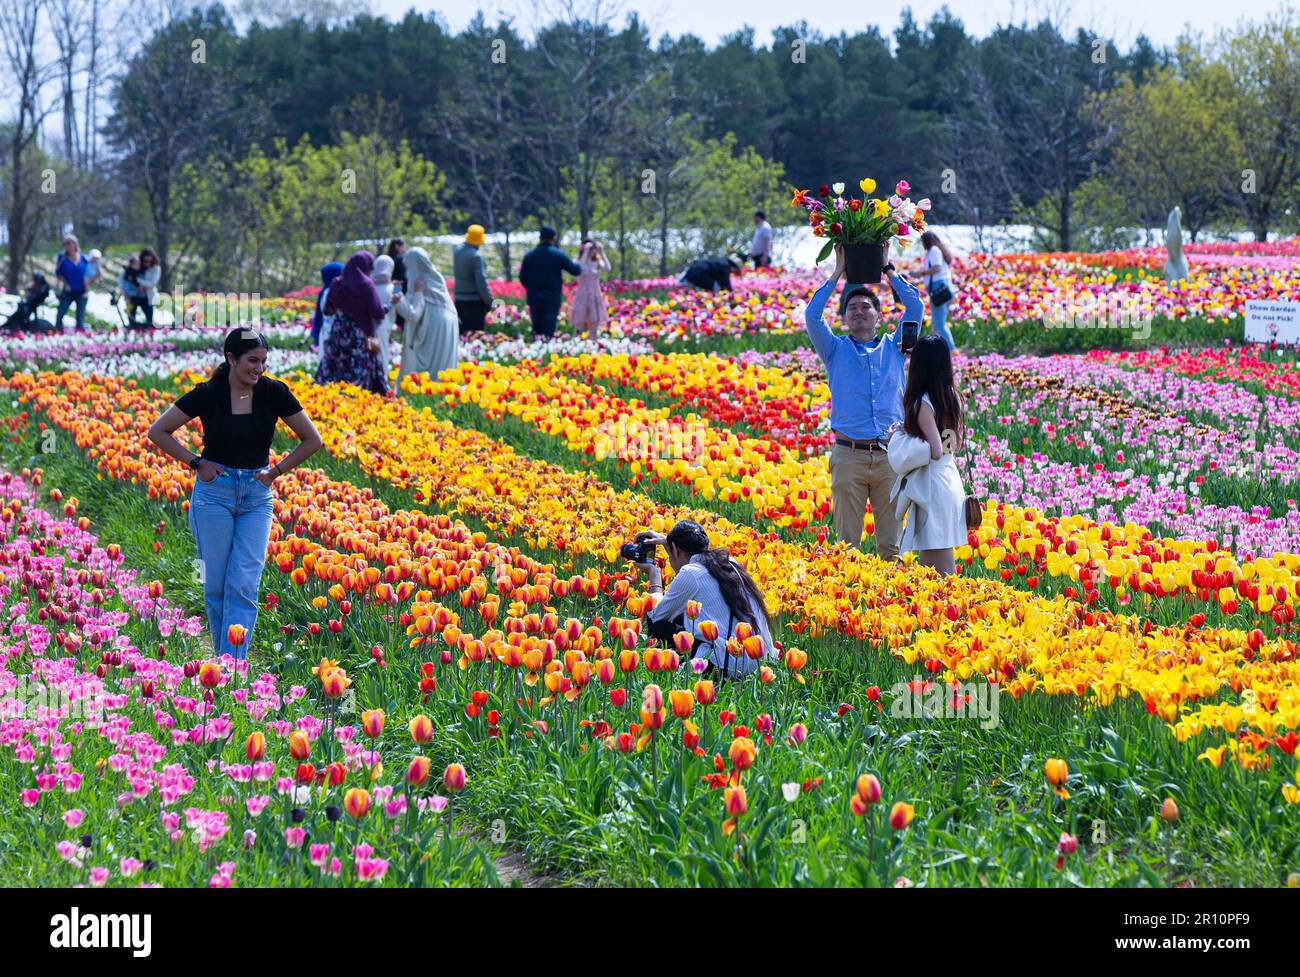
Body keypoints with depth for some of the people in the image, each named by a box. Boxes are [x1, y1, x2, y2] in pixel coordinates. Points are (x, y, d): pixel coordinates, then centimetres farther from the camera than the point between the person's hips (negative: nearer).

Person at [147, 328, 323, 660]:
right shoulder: (208, 395, -7)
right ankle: (222, 655, 18)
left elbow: (312, 439, 6)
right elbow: (158, 431, 1)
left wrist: (277, 471, 0)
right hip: (214, 491, -1)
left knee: (244, 585, -9)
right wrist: (196, 462, -4)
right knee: (216, 584, 1)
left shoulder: (273, 393, -4)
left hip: (256, 495, 1)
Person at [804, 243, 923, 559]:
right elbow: (812, 316, -2)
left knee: (891, 544, 3)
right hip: (849, 457, -1)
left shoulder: (893, 348, 15)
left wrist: (889, 270, 12)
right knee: (848, 543, -1)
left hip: (889, 458, 1)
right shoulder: (836, 350, 12)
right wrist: (838, 273, 4)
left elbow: (915, 308, 7)